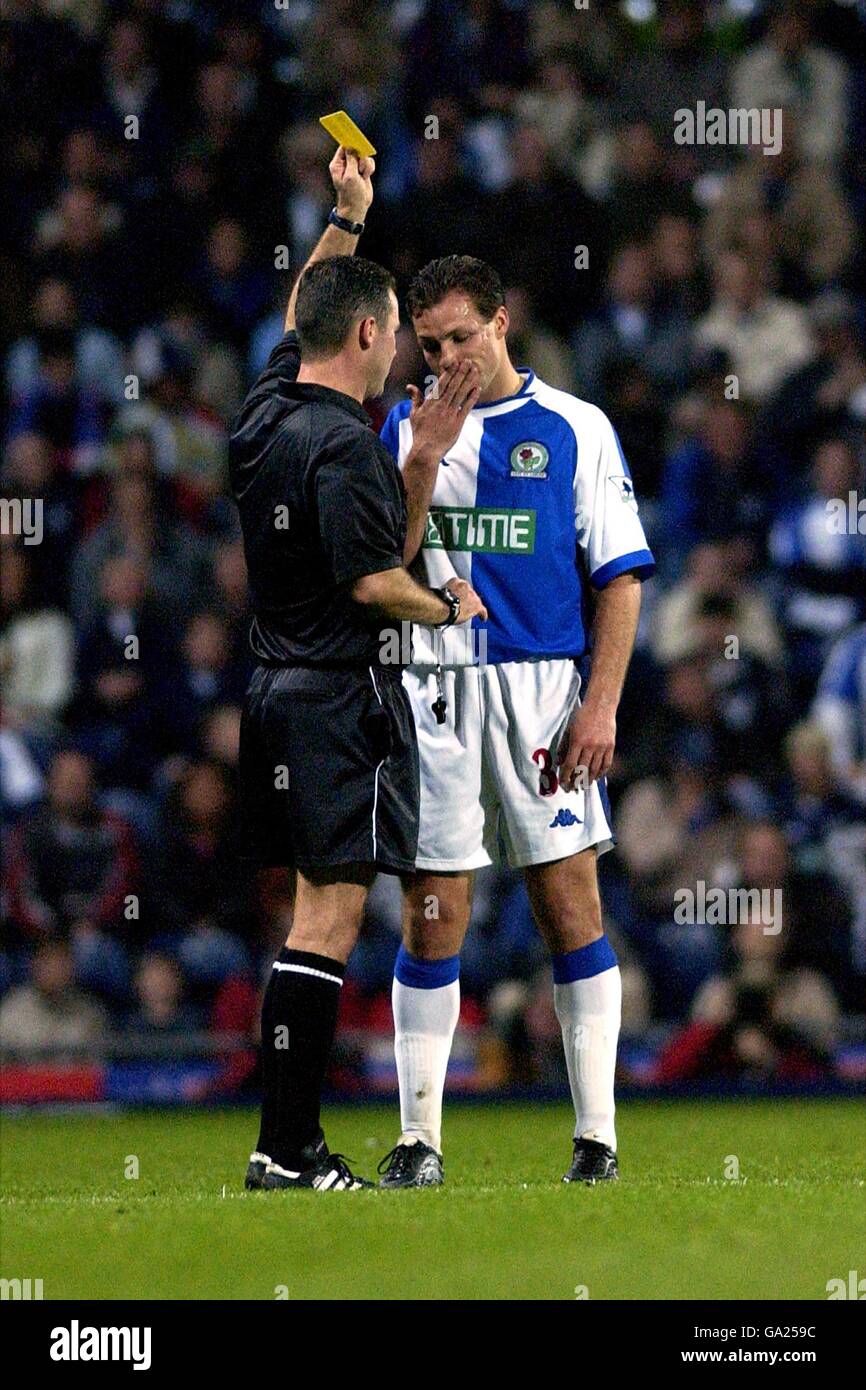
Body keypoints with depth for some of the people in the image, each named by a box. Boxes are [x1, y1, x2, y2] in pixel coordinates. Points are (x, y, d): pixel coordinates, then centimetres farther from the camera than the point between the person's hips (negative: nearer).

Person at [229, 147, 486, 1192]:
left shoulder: (267, 410, 10)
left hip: (281, 692, 9)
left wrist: (346, 217, 32)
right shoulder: (343, 445, -15)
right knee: (327, 920, -10)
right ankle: (286, 1150, -14)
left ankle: (291, 1144, 11)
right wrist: (451, 608, -3)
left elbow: (302, 314, 30)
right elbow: (373, 580, -21)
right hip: (344, 698, -9)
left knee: (317, 908, 12)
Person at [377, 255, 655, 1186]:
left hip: (542, 688, -2)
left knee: (569, 899, -3)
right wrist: (423, 462, -10)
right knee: (432, 914, 1)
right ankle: (418, 1138, 4)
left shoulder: (574, 429, 3)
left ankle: (596, 1133, 1)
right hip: (437, 690, 2)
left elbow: (620, 577, 1)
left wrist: (601, 705, -8)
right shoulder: (408, 428, 9)